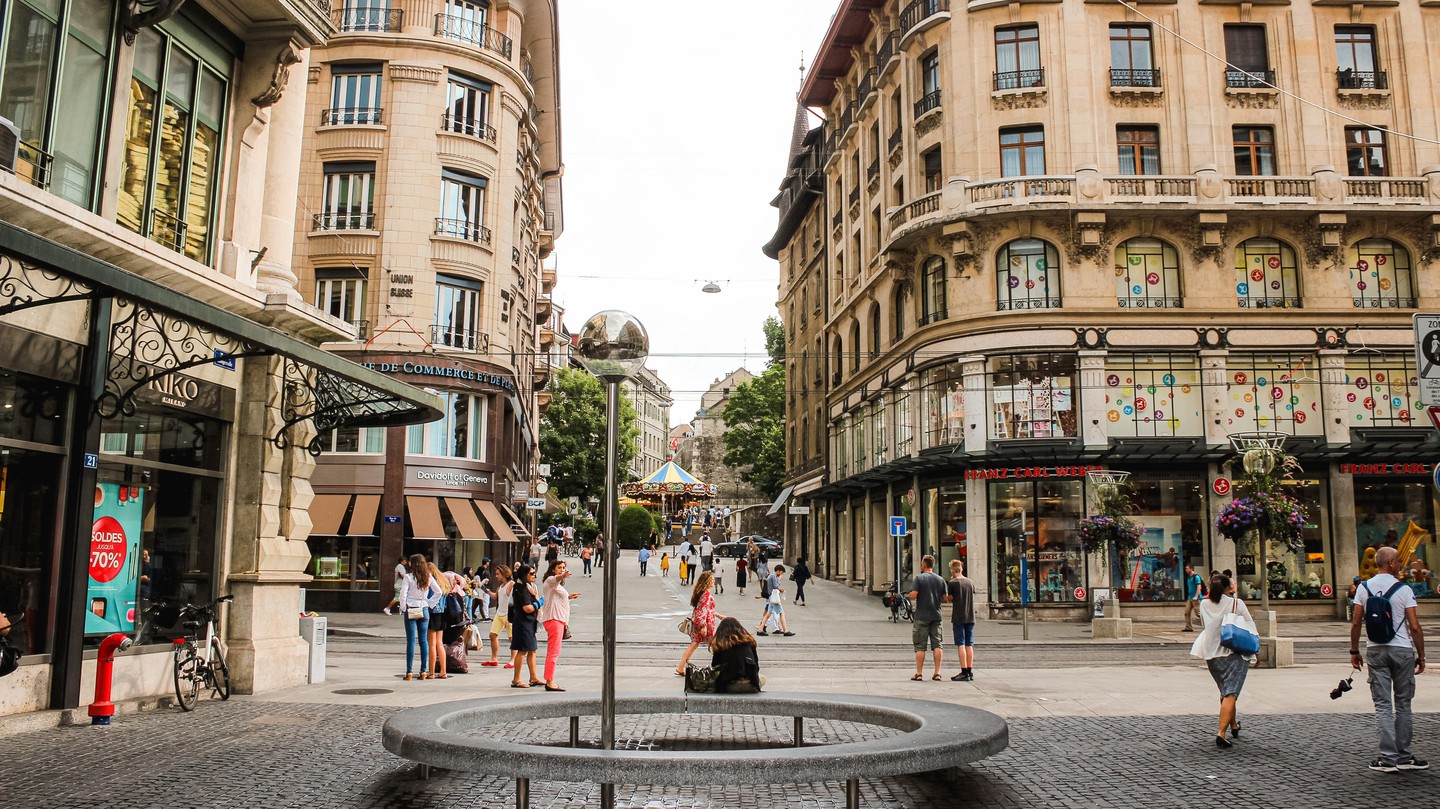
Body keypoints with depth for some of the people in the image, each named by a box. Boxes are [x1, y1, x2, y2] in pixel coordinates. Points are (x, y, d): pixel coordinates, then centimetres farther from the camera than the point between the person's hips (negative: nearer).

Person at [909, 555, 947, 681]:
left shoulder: (919, 578, -7)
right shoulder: (940, 580, 6)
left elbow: (913, 596, -16)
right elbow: (946, 598, 6)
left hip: (922, 616, -3)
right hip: (936, 616, 3)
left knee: (920, 646, 1)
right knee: (937, 644, 6)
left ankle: (919, 673, 3)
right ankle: (937, 673, 3)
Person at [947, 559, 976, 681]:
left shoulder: (952, 583, -8)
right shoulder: (971, 583, 8)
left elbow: (950, 599, -3)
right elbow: (973, 598, 15)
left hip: (958, 618, -5)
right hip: (970, 617, 5)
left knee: (961, 644, -5)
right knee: (969, 645, 9)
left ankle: (964, 672, -9)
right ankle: (970, 672, 10)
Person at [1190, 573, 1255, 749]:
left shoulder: (1204, 605, 4)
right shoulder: (1236, 603, -8)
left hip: (1211, 654, 5)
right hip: (1234, 653, -5)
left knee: (1226, 693, 22)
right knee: (1230, 694, -9)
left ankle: (1234, 726, 40)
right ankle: (1221, 734, -19)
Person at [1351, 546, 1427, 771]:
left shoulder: (1364, 588, 2)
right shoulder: (1404, 589, -6)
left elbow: (1356, 623, 2)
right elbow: (1415, 627, -8)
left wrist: (1354, 651, 11)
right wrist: (1421, 656, 1)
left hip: (1375, 651, 2)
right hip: (1402, 650, -2)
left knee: (1383, 705, 3)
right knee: (1403, 704, 10)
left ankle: (1388, 758, 0)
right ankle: (1404, 757, 16)